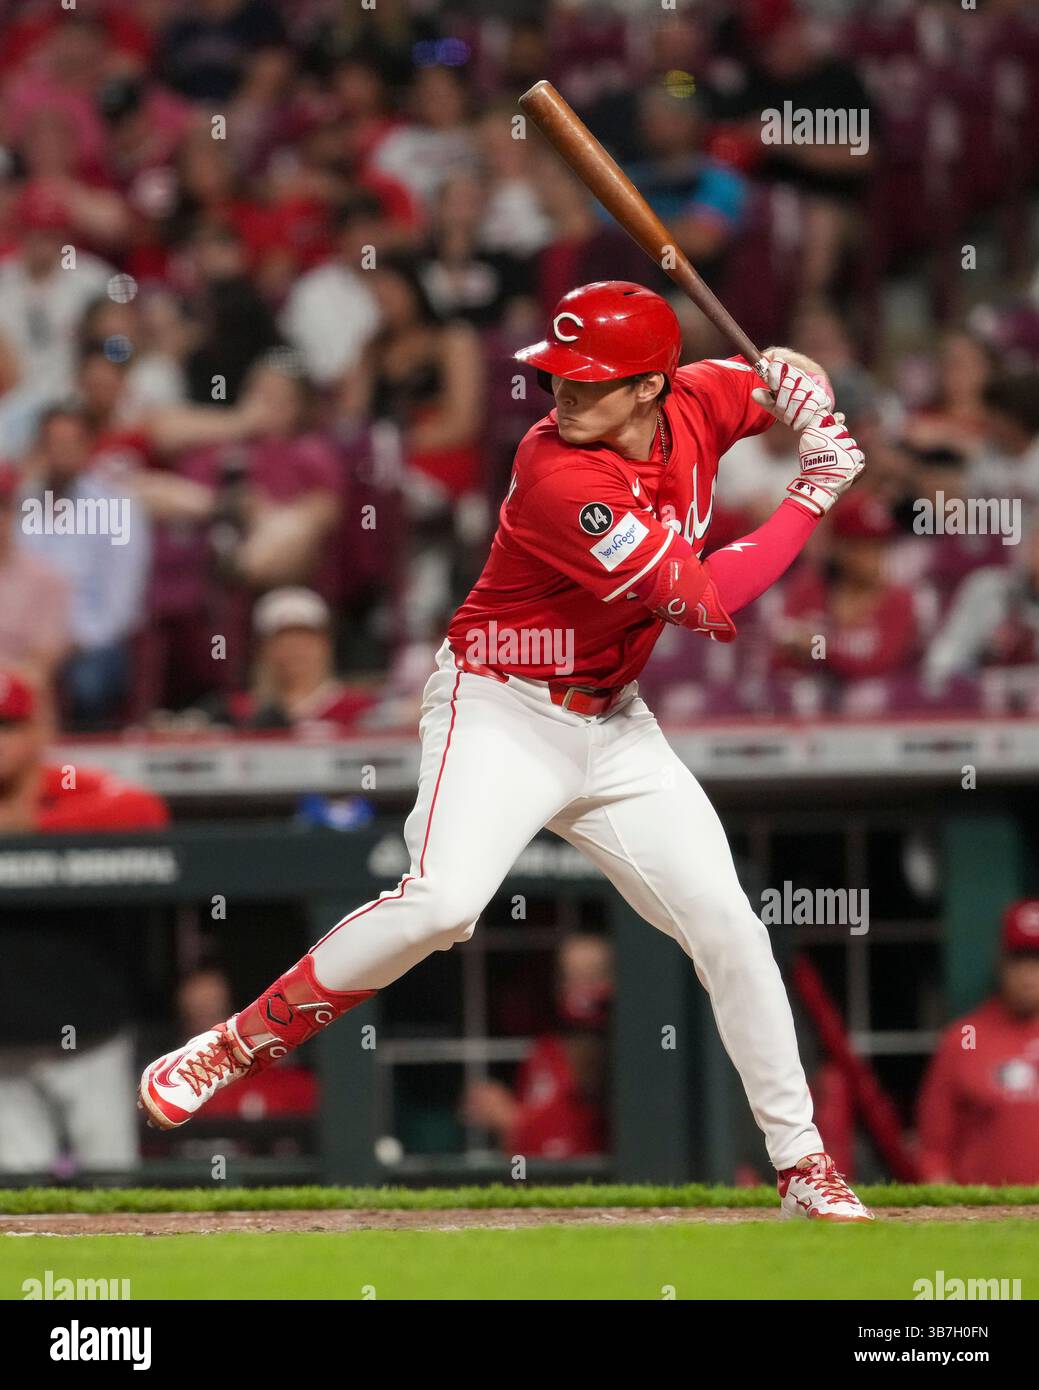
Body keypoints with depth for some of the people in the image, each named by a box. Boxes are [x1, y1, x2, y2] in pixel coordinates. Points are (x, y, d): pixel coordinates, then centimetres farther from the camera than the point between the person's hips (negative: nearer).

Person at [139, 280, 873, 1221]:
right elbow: (705, 604, -26)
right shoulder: (559, 477, -26)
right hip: (502, 712, -7)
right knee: (442, 902, -29)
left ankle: (802, 1163, 13)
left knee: (728, 927, 2)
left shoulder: (696, 404, -5)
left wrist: (801, 393, -7)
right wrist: (813, 497, -20)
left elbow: (777, 379, 19)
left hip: (614, 724, 7)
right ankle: (236, 1047, -16)